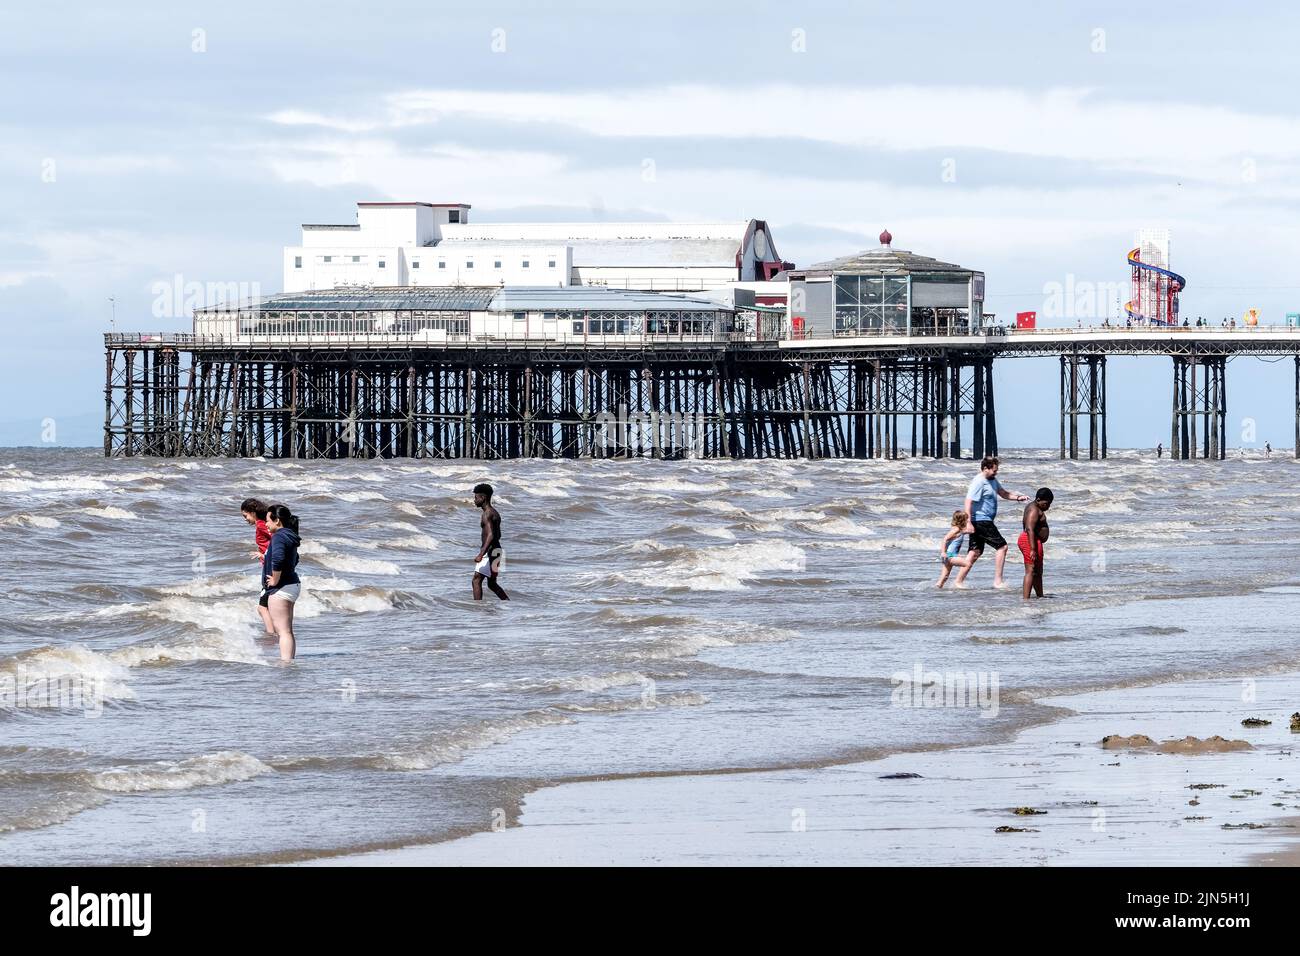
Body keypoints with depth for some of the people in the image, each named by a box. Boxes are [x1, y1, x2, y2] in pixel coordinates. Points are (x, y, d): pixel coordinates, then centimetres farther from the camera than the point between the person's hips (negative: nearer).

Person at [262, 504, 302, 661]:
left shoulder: (279, 537, -18)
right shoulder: (289, 536, 14)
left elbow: (278, 559, -35)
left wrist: (275, 580, -22)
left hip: (281, 588, -10)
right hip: (292, 584, 10)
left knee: (283, 631, -11)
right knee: (287, 630, 16)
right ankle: (290, 661, 19)